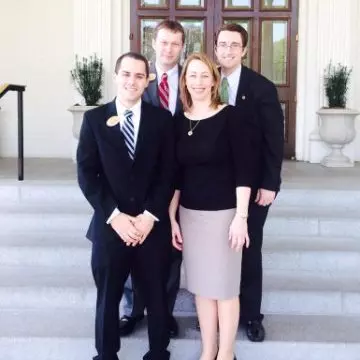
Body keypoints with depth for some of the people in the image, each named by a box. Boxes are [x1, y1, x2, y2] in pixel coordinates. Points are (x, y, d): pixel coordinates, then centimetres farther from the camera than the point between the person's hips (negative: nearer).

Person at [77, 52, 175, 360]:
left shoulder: (162, 119, 3)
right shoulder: (95, 119, 3)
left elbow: (169, 173, -1)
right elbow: (86, 173, -2)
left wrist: (150, 215, -11)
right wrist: (114, 216, -11)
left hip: (154, 225, 0)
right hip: (109, 225, 0)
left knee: (156, 296, 11)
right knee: (107, 297, 11)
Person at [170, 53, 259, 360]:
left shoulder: (232, 117, -8)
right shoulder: (179, 122, 5)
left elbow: (244, 170, -11)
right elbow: (175, 175, 9)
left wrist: (241, 217, -15)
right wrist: (172, 218, 7)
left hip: (223, 213, -4)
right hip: (189, 214, 5)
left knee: (225, 286, 5)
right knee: (201, 286, 13)